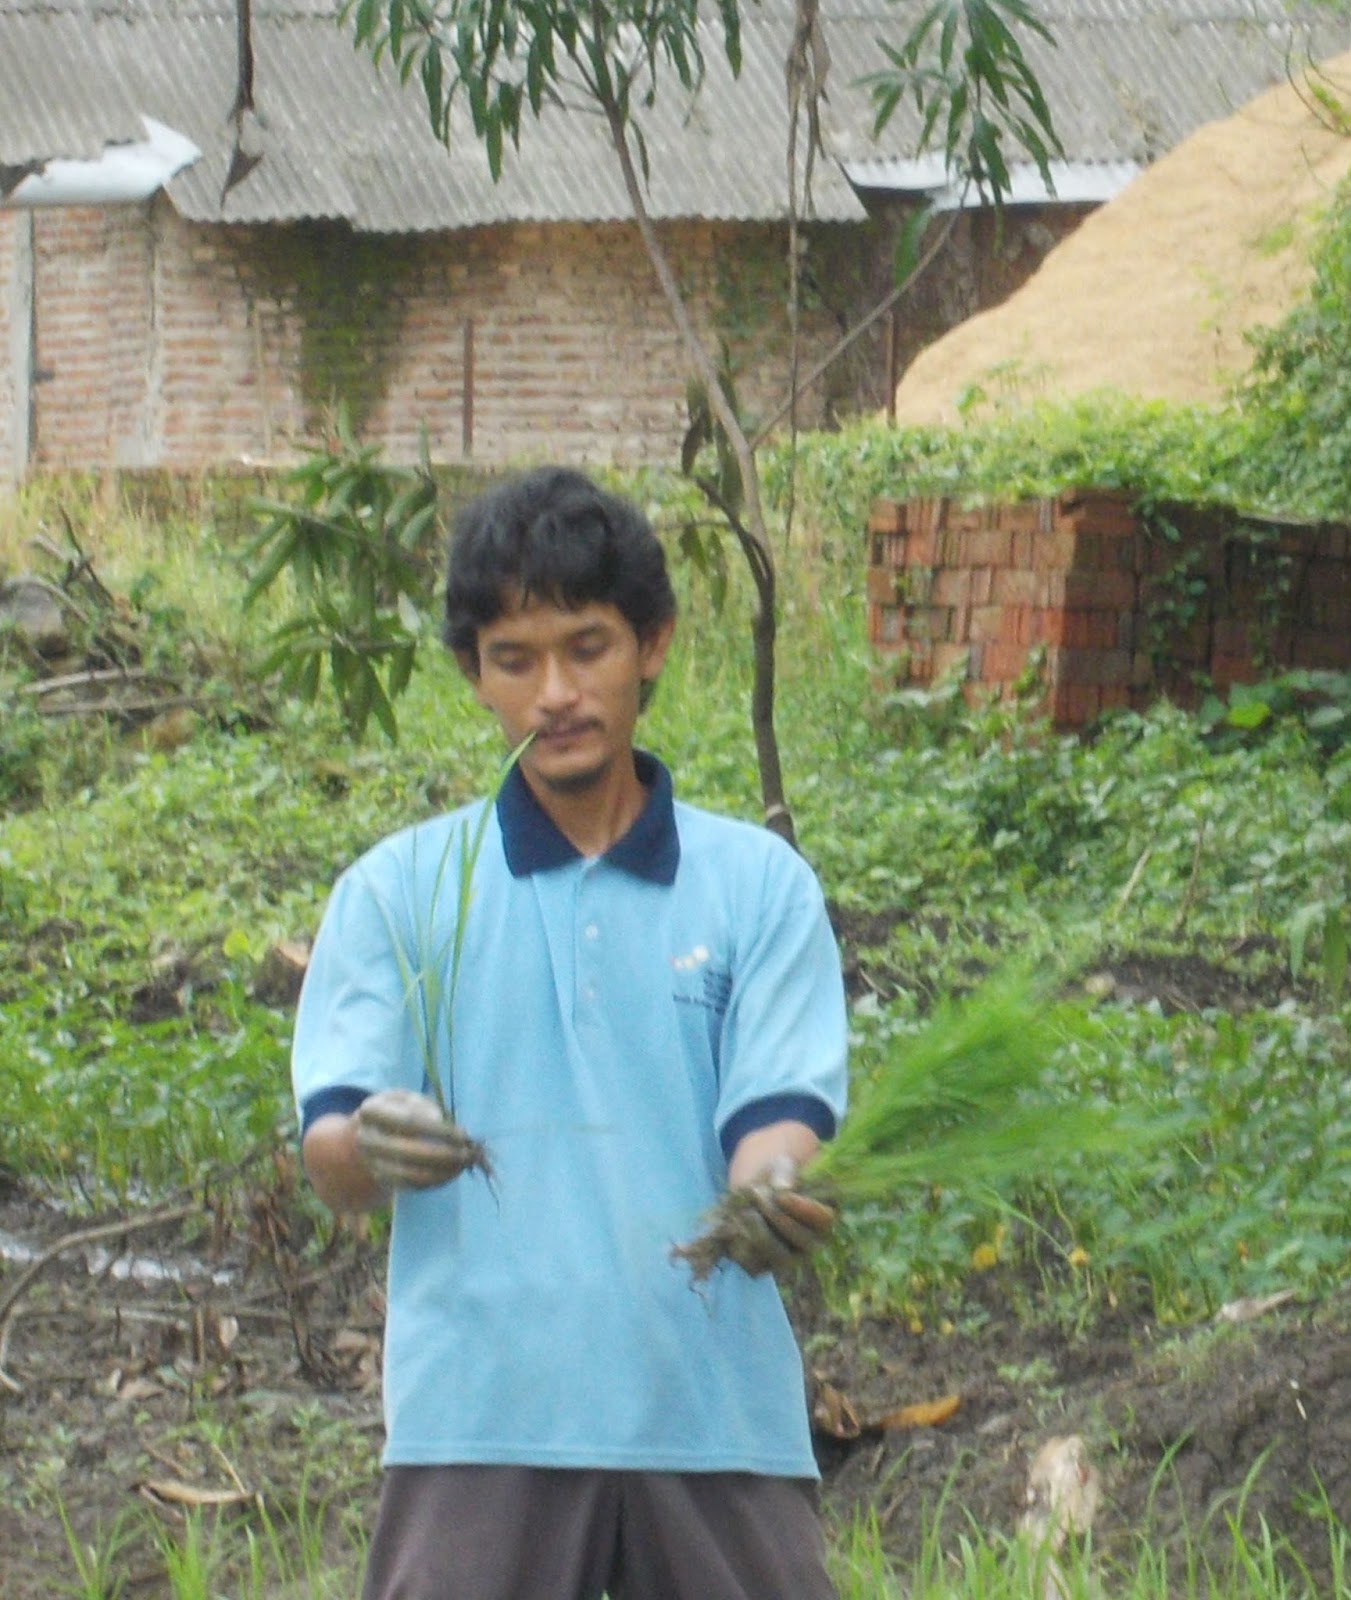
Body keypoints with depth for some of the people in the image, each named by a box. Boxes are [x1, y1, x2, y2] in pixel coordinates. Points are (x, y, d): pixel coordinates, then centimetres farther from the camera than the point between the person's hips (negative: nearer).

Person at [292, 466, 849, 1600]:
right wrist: (371, 1145, -25)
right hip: (479, 1426, -1)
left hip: (717, 1420, 1)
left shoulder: (760, 884, 8)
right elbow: (327, 1158, 0)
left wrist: (769, 1191, -25)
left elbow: (776, 1115, -1)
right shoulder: (400, 891, 8)